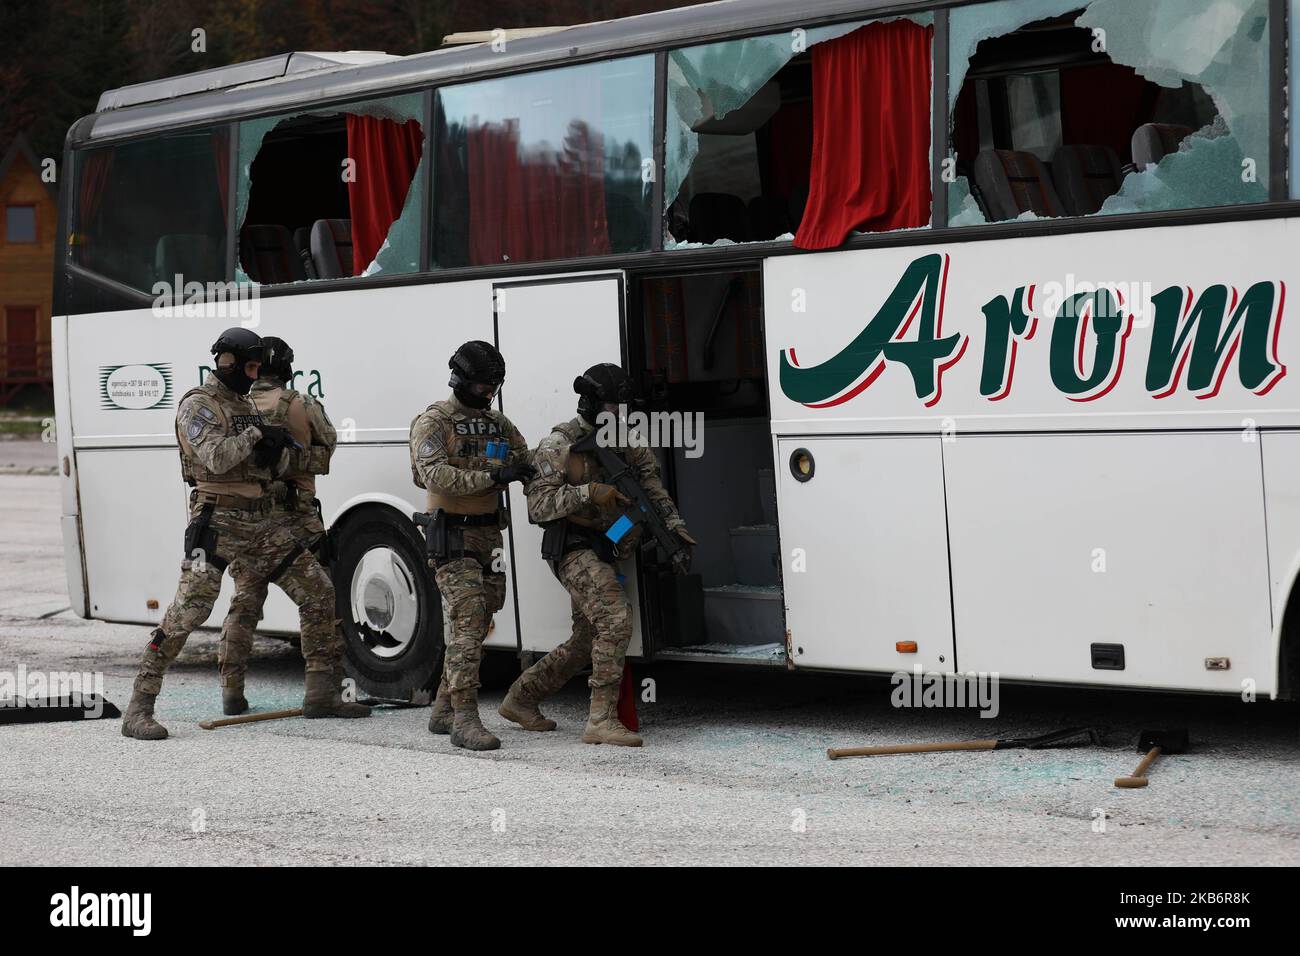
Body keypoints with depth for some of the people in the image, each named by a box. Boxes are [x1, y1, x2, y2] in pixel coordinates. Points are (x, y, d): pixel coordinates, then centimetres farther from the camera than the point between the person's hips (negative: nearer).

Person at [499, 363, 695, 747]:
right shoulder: (559, 446, -10)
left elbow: (652, 486, 8)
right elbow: (538, 504, -17)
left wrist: (673, 525, -8)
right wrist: (589, 492, -28)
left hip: (604, 554, 8)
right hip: (576, 552, -8)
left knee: (587, 641, 15)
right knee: (616, 619, -25)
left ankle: (520, 699, 32)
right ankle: (602, 720, -24)